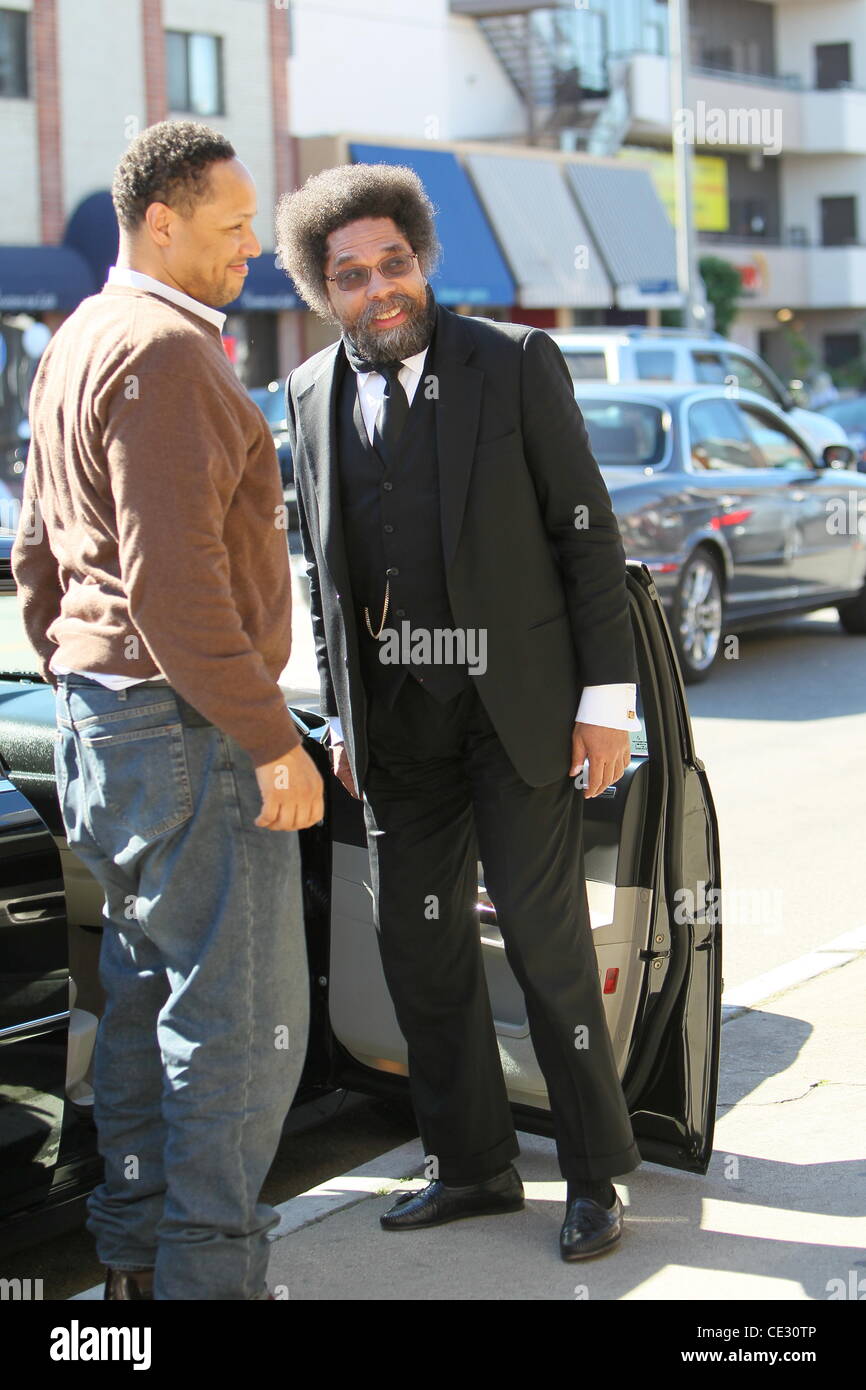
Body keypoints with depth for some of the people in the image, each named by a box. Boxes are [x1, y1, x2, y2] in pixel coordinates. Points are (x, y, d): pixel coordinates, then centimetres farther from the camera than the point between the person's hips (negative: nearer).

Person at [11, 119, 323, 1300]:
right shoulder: (168, 351, -15)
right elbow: (174, 576, -23)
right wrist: (271, 738, -19)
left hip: (102, 716, 10)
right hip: (190, 727, -10)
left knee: (146, 993, 16)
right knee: (242, 1016, -3)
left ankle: (136, 1249, 26)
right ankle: (210, 1268, 4)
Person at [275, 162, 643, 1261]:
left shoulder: (516, 363, -5)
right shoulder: (313, 394, 7)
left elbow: (587, 533, -5)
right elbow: (323, 570, 14)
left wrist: (607, 696, -8)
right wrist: (340, 715, 12)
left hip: (517, 705, -4)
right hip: (395, 717, 5)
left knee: (546, 941, -2)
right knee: (417, 945, 9)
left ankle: (594, 1175, 14)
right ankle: (473, 1167, 25)